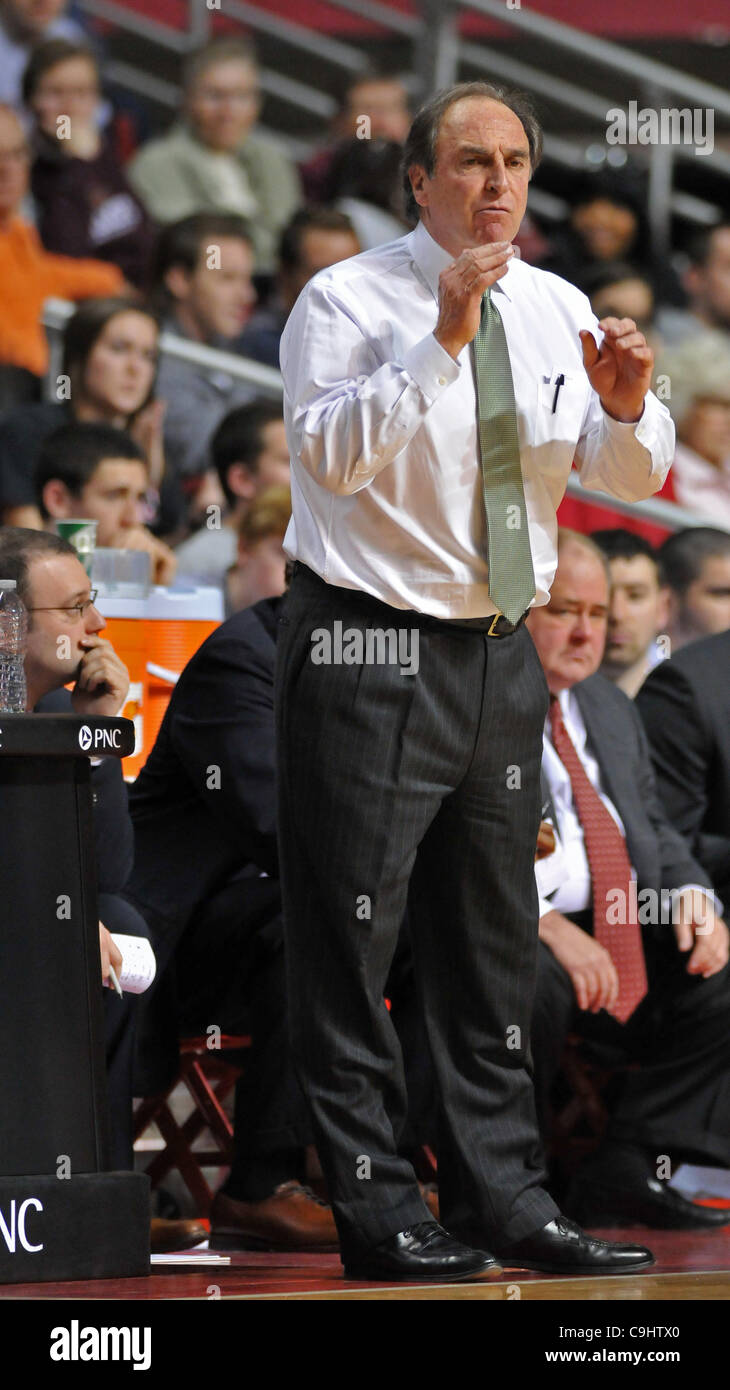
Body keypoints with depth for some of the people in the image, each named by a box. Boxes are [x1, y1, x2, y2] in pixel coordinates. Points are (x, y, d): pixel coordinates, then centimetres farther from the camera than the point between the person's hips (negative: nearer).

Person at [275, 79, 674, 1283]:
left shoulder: (556, 311, 8)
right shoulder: (348, 303, -9)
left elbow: (632, 480, 9)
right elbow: (330, 451, -25)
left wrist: (628, 409, -13)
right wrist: (440, 339, -30)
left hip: (501, 652, 6)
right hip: (371, 649, -6)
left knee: (494, 944, 11)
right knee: (351, 939, -5)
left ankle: (503, 1197, 16)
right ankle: (376, 1210, -2)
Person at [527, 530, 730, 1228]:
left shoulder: (611, 709, 24)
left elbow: (654, 835, 26)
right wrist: (544, 922, -28)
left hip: (628, 934, 8)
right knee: (533, 984, -38)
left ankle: (624, 1170, -9)